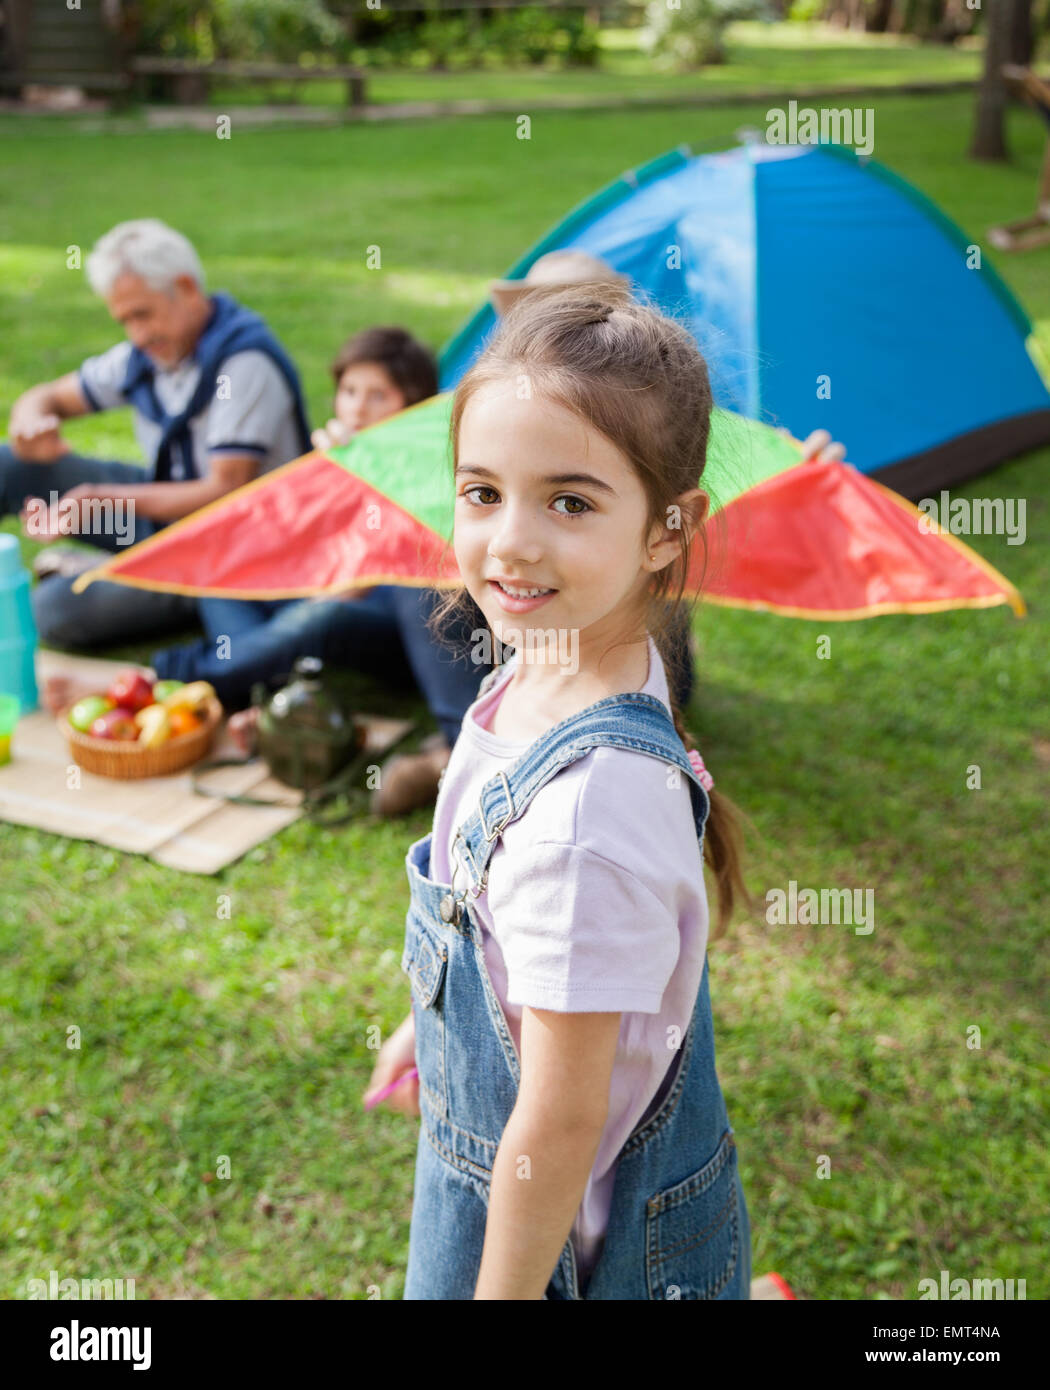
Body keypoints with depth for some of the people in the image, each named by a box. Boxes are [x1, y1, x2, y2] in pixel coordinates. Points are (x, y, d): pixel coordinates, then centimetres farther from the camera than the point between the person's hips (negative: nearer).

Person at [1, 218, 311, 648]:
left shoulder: (246, 363, -20)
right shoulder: (147, 352, 3)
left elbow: (225, 492, -24)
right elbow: (45, 398, 12)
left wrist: (104, 498, -28)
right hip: (164, 506, 7)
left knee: (59, 609, -24)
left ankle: (79, 575, 5)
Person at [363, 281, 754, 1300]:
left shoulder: (592, 799, -36)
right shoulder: (545, 666, -9)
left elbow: (561, 1119, -25)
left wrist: (504, 1289, -13)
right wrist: (426, 1027, 21)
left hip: (573, 1235, -7)